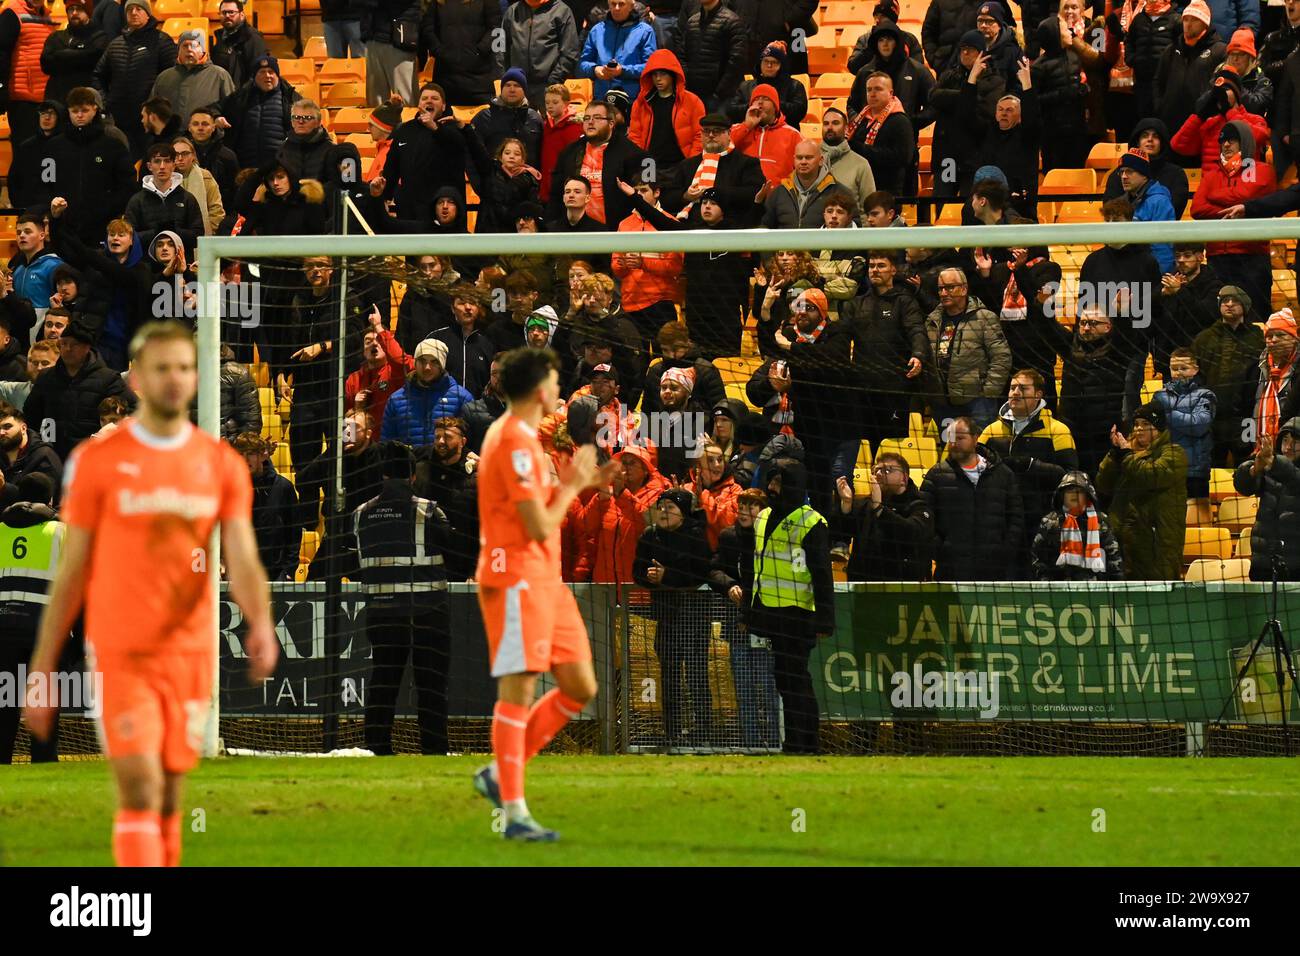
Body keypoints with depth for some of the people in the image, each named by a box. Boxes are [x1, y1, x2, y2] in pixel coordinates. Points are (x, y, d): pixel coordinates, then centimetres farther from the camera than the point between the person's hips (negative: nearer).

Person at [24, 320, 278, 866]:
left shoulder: (222, 465, 6)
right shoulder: (97, 462, -2)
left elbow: (242, 560, -2)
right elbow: (71, 572, 2)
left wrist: (261, 624, -23)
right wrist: (41, 671, 2)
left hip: (190, 654, 3)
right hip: (121, 654, -3)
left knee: (169, 800, 9)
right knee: (141, 791, -14)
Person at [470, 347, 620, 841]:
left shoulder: (523, 439, 16)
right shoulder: (514, 443, -15)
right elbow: (539, 526, -18)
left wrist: (576, 484, 16)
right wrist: (570, 485, -5)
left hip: (545, 579, 10)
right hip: (516, 579, -10)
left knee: (580, 687, 9)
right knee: (518, 689, -9)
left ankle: (499, 775, 16)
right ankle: (514, 812, -7)